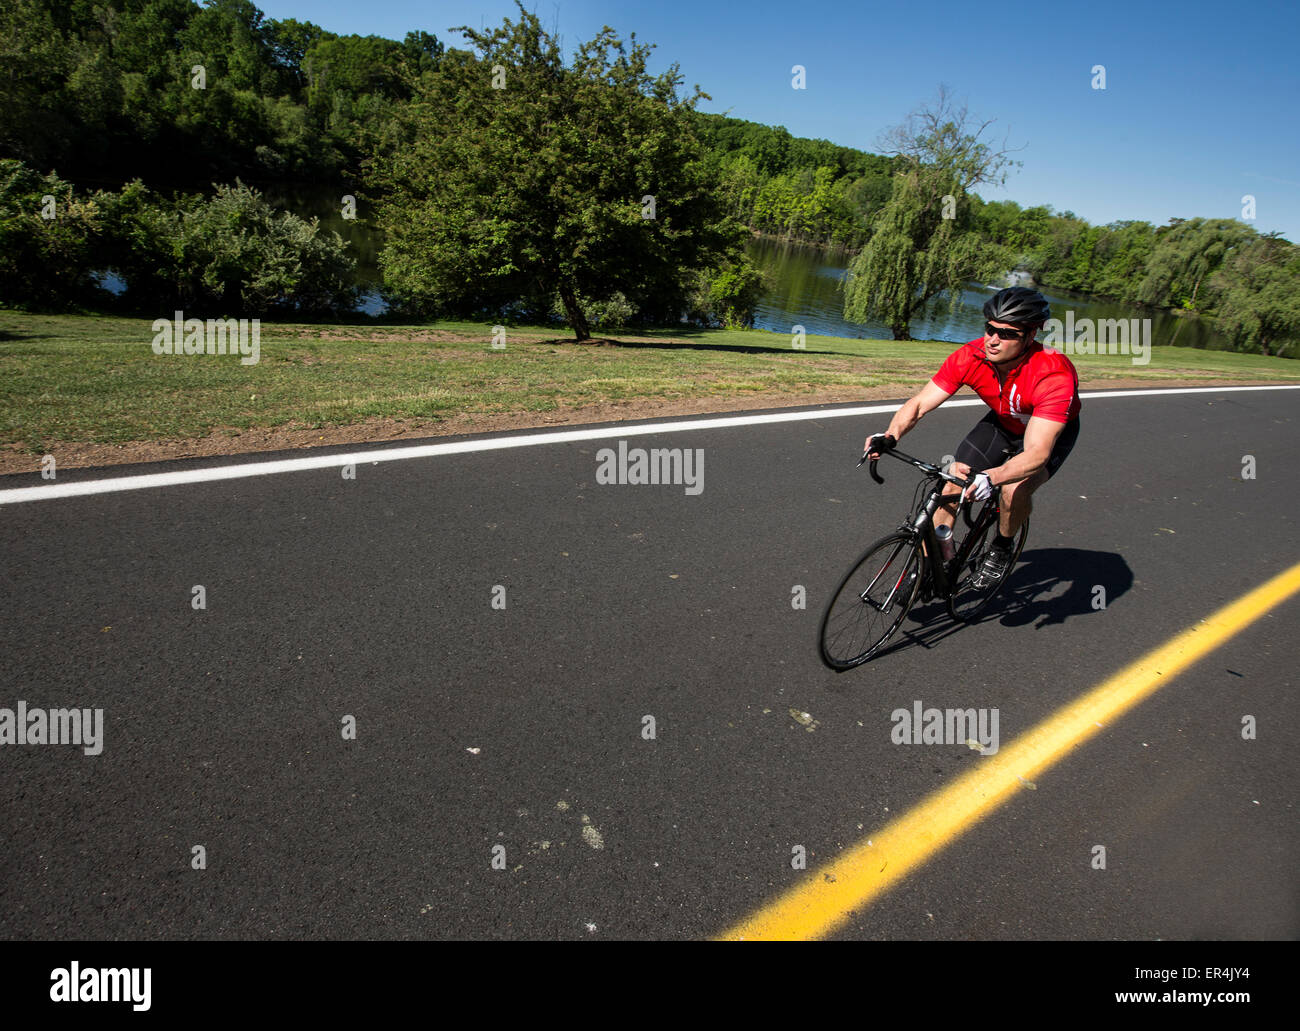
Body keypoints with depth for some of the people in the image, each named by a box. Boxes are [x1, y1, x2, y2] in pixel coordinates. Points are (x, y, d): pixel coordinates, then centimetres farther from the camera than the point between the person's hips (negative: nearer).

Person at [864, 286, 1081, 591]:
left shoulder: (1053, 374, -39)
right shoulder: (970, 357, -28)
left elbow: (1036, 453, -45)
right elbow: (919, 404, -25)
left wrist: (991, 478, -62)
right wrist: (889, 437, -44)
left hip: (1053, 431, -4)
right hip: (1002, 423, 4)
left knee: (1016, 489, -30)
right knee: (953, 481, -11)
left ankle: (1003, 547, 2)